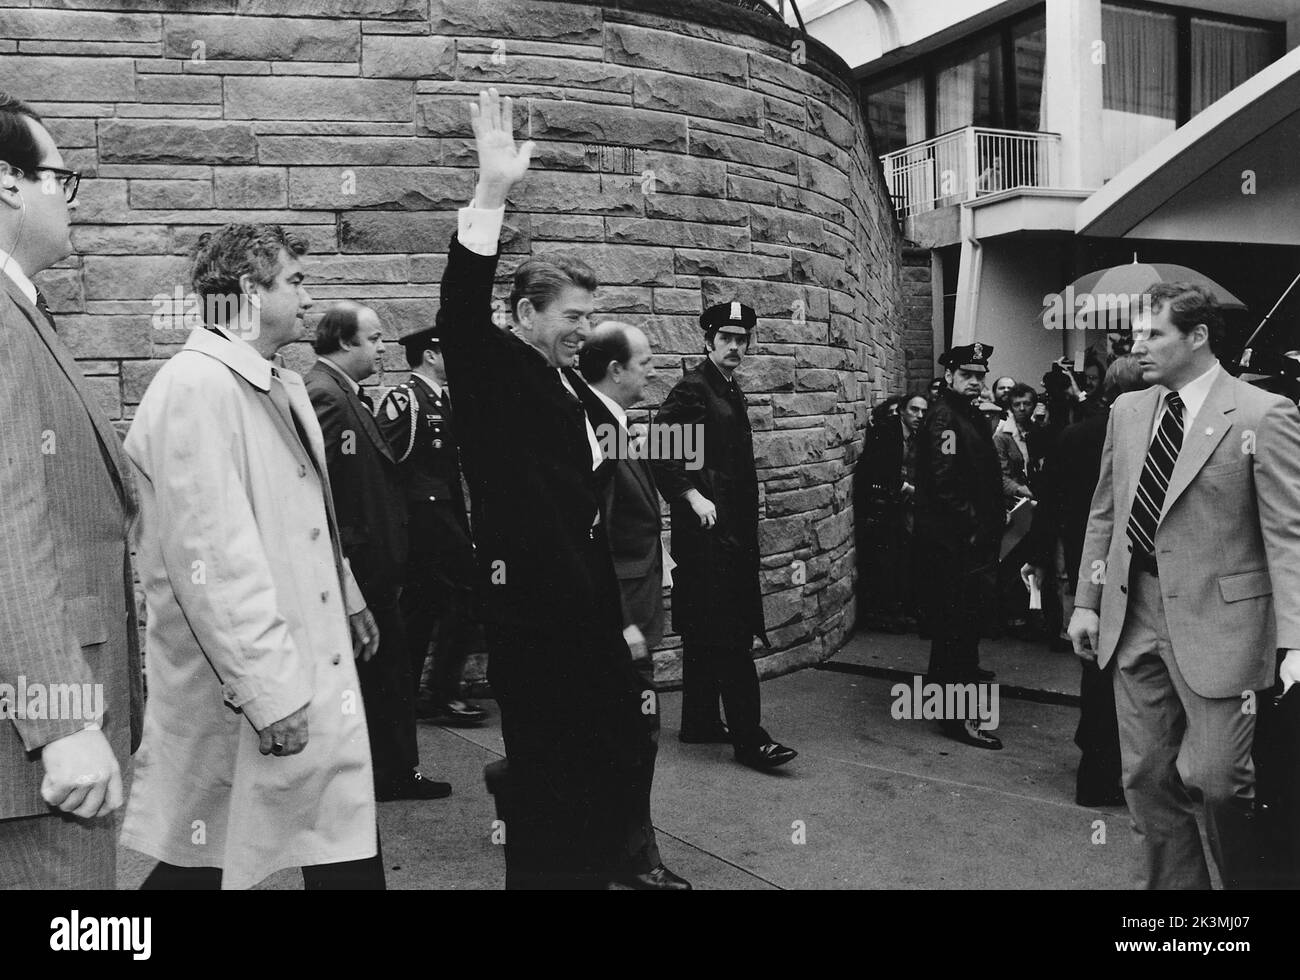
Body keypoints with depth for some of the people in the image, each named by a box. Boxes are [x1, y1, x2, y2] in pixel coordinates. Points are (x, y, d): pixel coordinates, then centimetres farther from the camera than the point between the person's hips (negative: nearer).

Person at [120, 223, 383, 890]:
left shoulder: (282, 387, 13)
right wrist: (268, 692, -23)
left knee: (345, 850, 12)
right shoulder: (195, 387, -18)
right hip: (239, 690, -9)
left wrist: (348, 601, 26)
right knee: (205, 862, 7)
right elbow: (210, 559, -24)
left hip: (313, 667, 9)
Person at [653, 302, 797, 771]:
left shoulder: (731, 390, 17)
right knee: (731, 634, -9)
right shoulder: (692, 387, -10)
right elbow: (658, 448, -19)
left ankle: (699, 722, 23)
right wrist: (691, 495, -23)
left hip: (732, 527, 9)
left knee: (706, 632, 14)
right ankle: (748, 737, -6)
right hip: (707, 524, -9)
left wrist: (747, 525, 20)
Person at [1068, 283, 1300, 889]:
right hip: (1134, 617, 5)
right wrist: (1087, 602, 11)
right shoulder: (1127, 410, 9)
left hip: (1216, 621, -5)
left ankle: (1249, 879, 27)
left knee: (1213, 777, -3)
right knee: (1146, 777, 11)